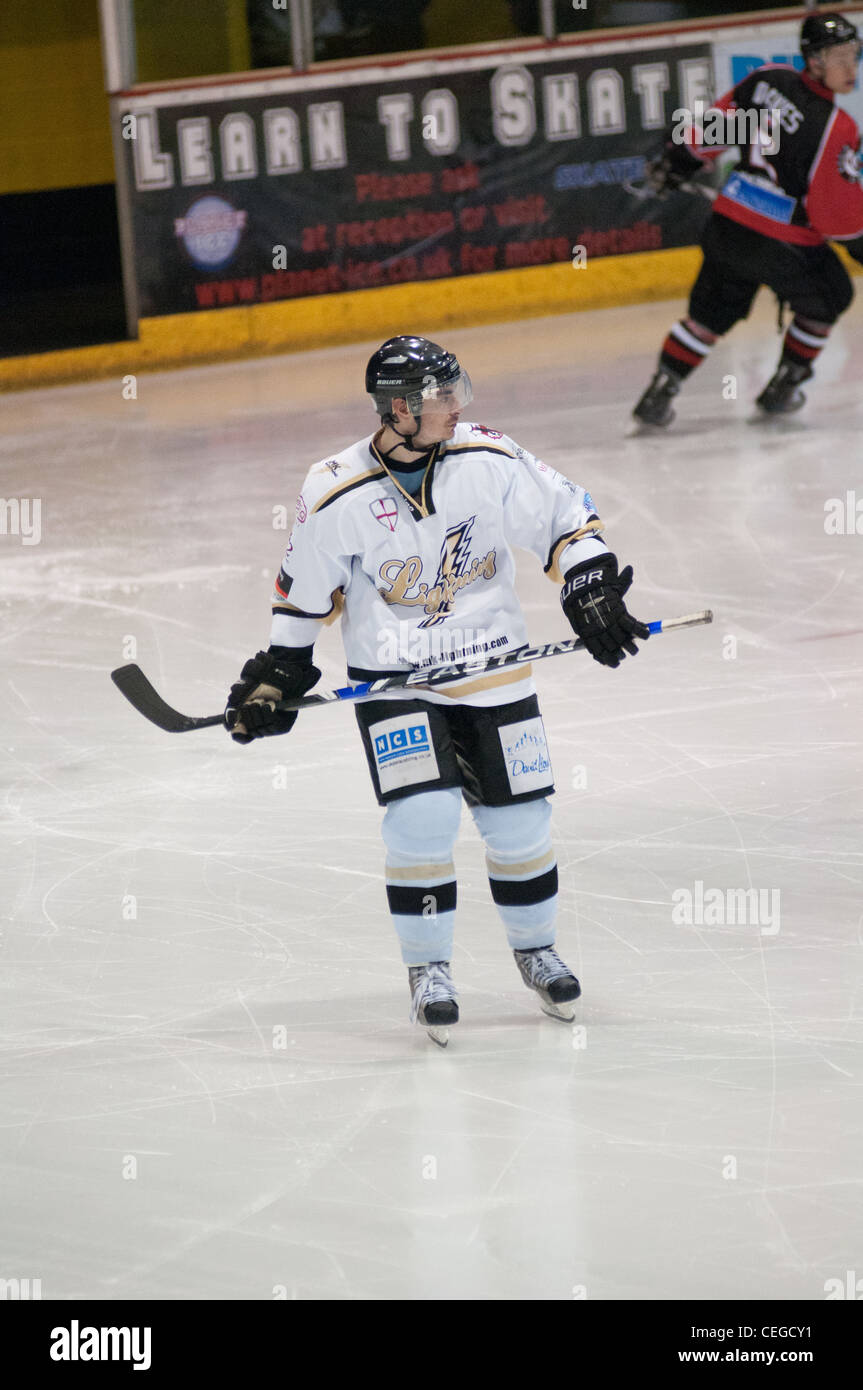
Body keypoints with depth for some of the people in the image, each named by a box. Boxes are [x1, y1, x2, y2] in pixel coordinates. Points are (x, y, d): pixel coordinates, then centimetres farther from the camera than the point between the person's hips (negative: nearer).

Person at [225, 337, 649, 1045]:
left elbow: (568, 517, 0)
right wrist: (275, 675, 1)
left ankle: (535, 947, 31)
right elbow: (304, 593, 2)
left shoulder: (489, 462, -10)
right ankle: (428, 968, 1)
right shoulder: (335, 496, -13)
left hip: (492, 676, 2)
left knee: (520, 820, 5)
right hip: (393, 680, -2)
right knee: (423, 815, -17)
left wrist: (593, 591, -11)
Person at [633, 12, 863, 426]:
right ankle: (782, 388, 30)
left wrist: (676, 162, 22)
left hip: (729, 223, 6)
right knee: (827, 298, 23)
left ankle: (660, 392, 17)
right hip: (785, 247, -6)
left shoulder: (768, 80, -1)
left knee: (710, 312, 22)